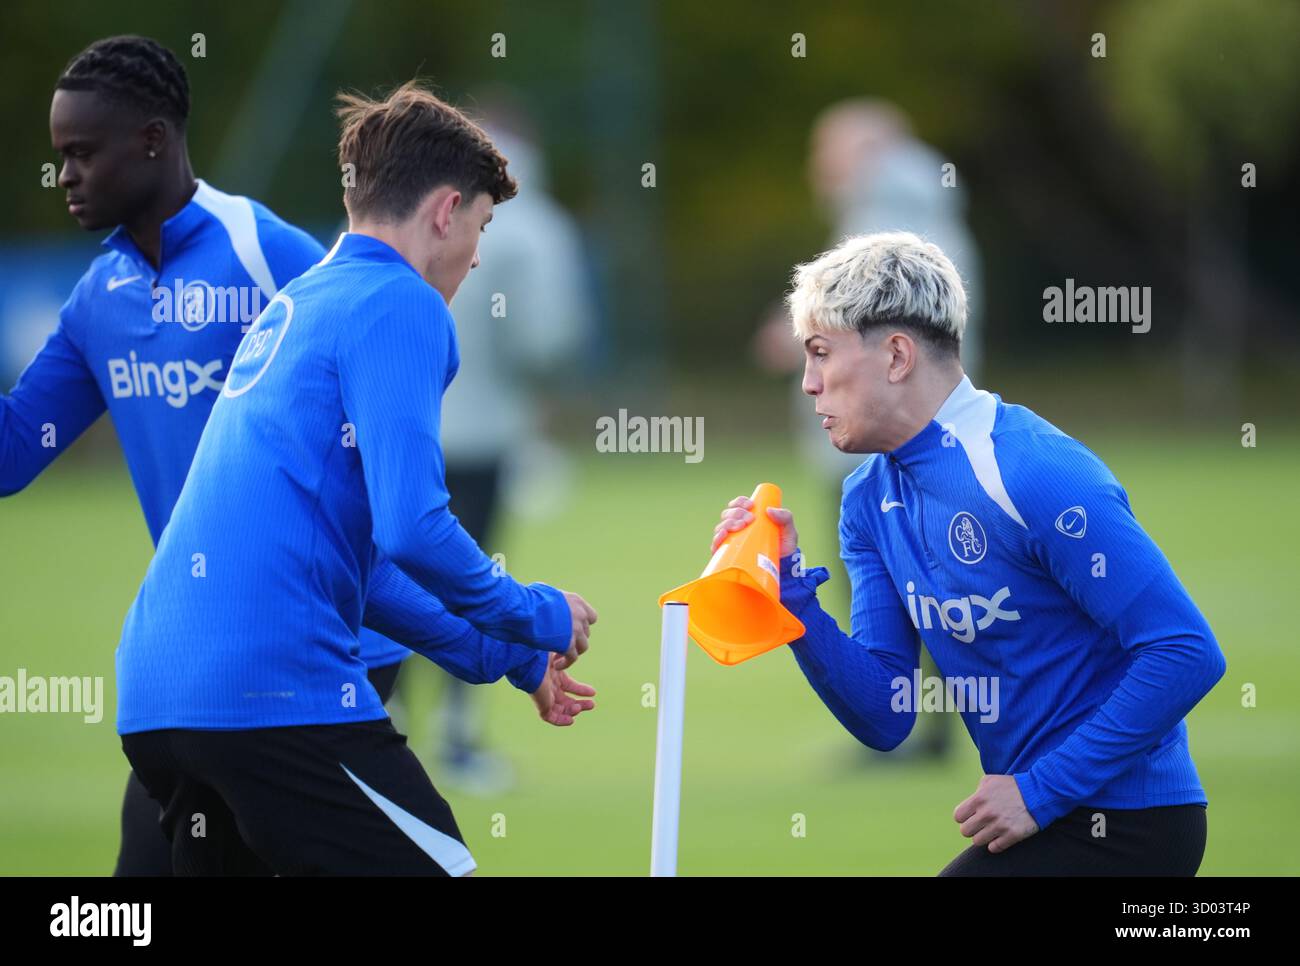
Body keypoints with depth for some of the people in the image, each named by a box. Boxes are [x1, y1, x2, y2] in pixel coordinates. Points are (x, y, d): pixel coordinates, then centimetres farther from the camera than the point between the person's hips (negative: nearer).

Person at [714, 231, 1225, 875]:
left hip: (1128, 830, -9)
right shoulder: (870, 501, 7)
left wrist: (1040, 790, -21)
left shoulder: (1034, 473, -20)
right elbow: (885, 718, 5)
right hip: (1038, 818, 9)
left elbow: (1188, 653, -23)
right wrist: (788, 590, -8)